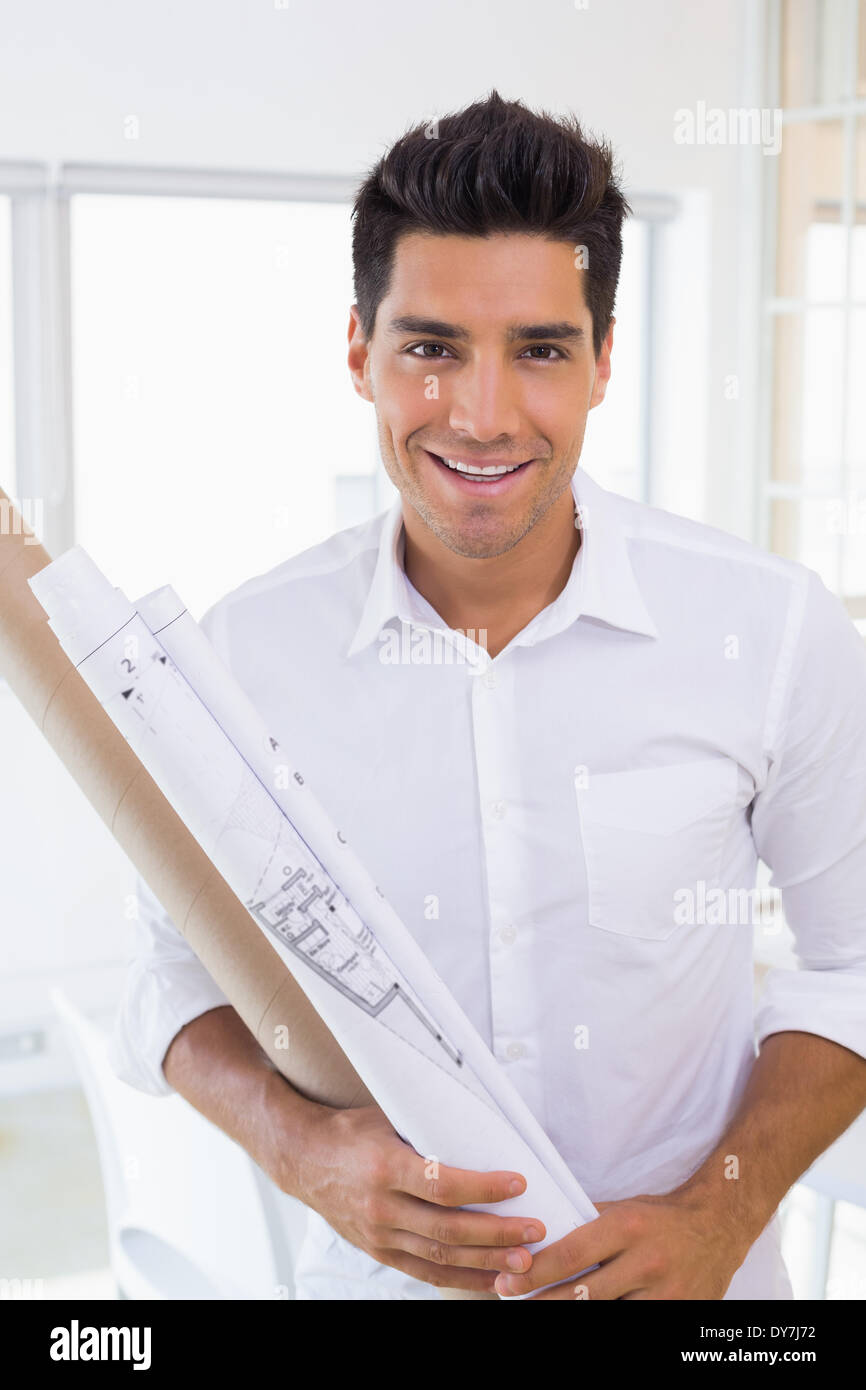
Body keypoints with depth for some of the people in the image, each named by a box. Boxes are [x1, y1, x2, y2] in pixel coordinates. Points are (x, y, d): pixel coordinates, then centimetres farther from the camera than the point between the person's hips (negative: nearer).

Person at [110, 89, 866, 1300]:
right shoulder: (250, 646, -12)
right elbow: (184, 970, -2)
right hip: (373, 1269, 1)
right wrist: (303, 1146, -20)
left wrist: (723, 1212, -17)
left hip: (688, 1278, 0)